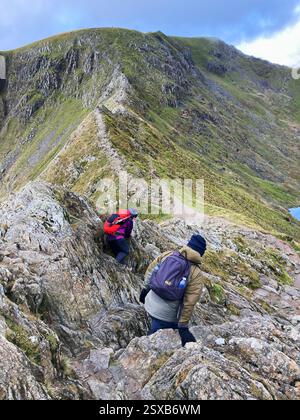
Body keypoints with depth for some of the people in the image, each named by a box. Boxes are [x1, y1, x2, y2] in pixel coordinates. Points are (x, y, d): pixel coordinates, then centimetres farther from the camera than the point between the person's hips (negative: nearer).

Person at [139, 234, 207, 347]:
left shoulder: (167, 255, -2)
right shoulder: (196, 274, -14)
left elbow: (150, 271, 7)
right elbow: (189, 303, -17)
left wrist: (146, 288, 21)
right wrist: (183, 326, -11)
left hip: (150, 303, 5)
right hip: (166, 315, -5)